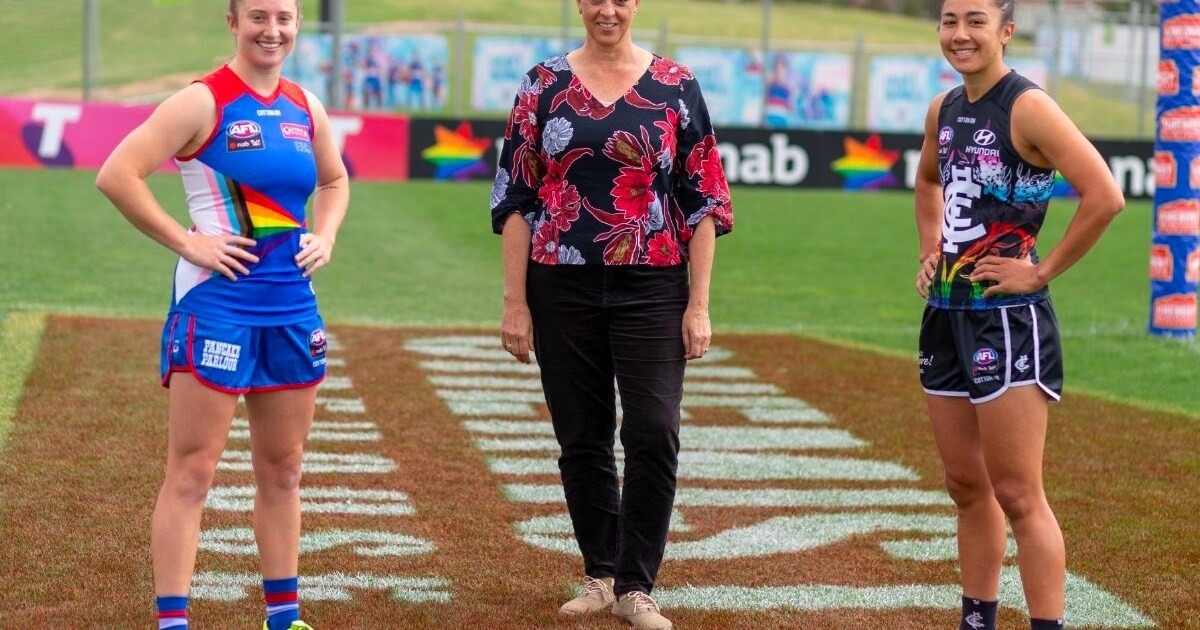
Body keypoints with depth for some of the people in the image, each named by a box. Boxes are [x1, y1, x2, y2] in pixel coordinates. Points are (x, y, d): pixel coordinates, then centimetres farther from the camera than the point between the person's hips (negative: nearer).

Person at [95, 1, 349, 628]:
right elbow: (116, 176, -16)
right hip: (217, 303, -6)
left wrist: (325, 235, 10)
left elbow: (334, 181, 29)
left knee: (283, 470, 14)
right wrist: (185, 242, -16)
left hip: (292, 307, 7)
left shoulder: (306, 108, 10)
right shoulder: (202, 102, -9)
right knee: (192, 472, -4)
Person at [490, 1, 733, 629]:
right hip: (563, 288, 1)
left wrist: (698, 305, -3)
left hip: (652, 289, -1)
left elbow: (703, 200, 3)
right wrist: (515, 302, -1)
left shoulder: (675, 86, 3)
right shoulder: (543, 85, 6)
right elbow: (515, 199, 5)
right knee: (582, 439, 7)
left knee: (654, 434, -9)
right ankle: (600, 576, 21)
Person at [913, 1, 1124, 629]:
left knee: (1016, 494, -7)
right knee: (966, 486, 14)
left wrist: (1043, 271, -17)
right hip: (946, 313, 8)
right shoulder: (943, 110, 11)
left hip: (1007, 318, -8)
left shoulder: (1027, 108, -12)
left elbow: (1105, 195, -22)